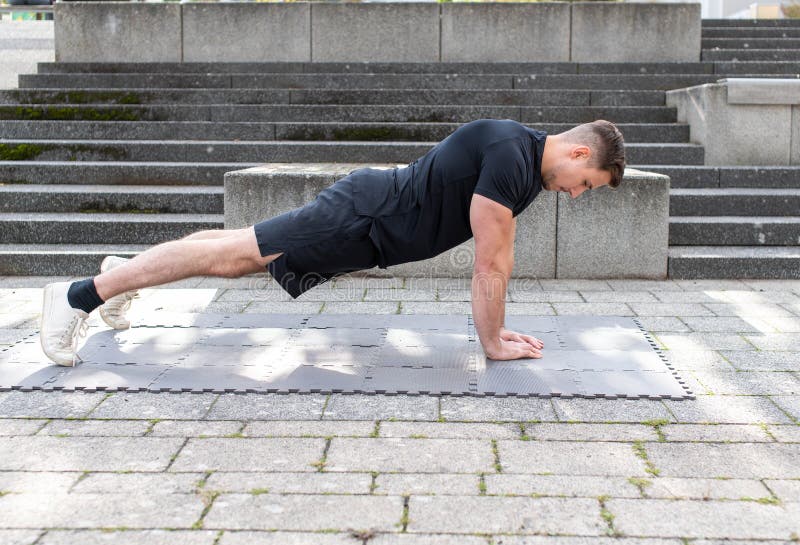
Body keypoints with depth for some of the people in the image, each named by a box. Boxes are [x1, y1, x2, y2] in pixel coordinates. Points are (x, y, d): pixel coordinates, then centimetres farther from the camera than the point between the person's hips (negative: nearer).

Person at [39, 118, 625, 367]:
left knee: (245, 250, 17)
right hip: (363, 220, -9)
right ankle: (81, 294, -1)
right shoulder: (509, 158, -24)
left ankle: (125, 271, 32)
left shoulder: (528, 158, 7)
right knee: (235, 255, -7)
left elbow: (501, 255, 15)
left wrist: (496, 326, 15)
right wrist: (493, 344, -12)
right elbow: (489, 265, -22)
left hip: (373, 208, 9)